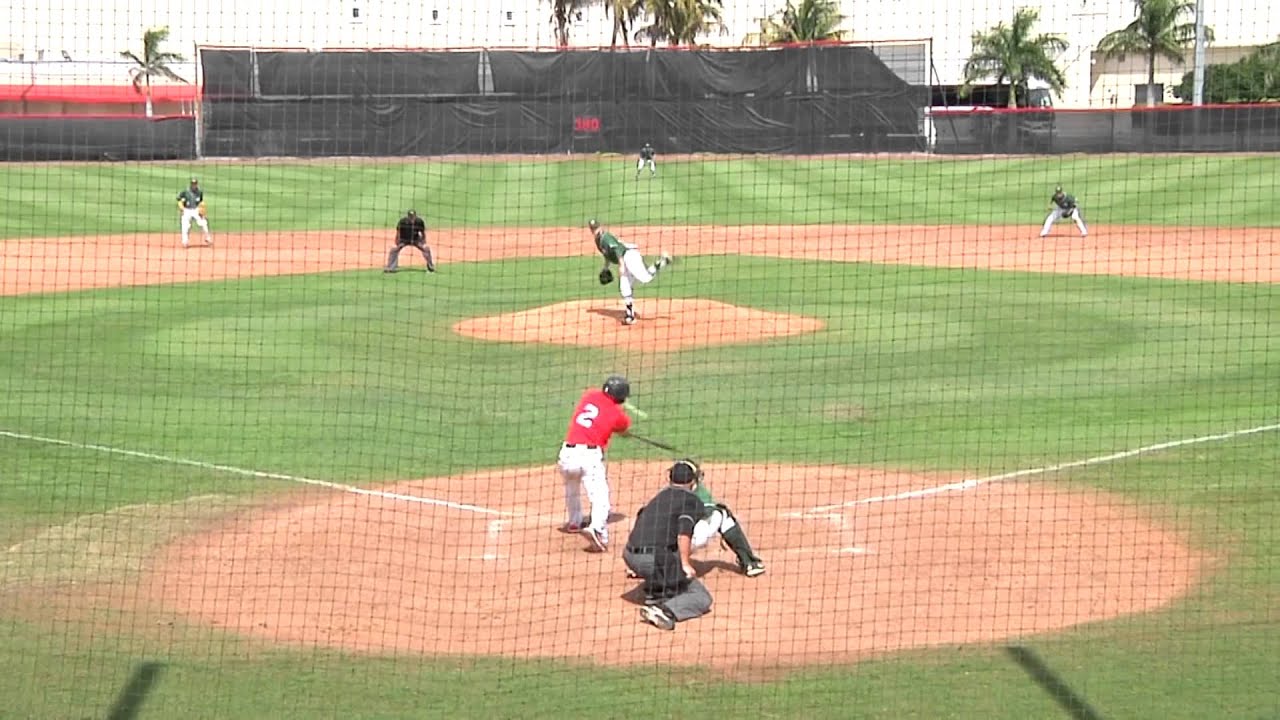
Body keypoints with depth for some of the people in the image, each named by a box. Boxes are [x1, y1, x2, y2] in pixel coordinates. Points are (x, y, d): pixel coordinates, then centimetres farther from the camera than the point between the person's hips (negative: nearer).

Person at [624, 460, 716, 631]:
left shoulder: (660, 496, 23)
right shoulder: (692, 501, 2)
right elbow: (684, 533, -15)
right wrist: (685, 564, -15)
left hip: (629, 556, 7)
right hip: (655, 559, -7)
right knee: (702, 597, 1)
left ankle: (654, 594, 23)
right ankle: (666, 610, -26)